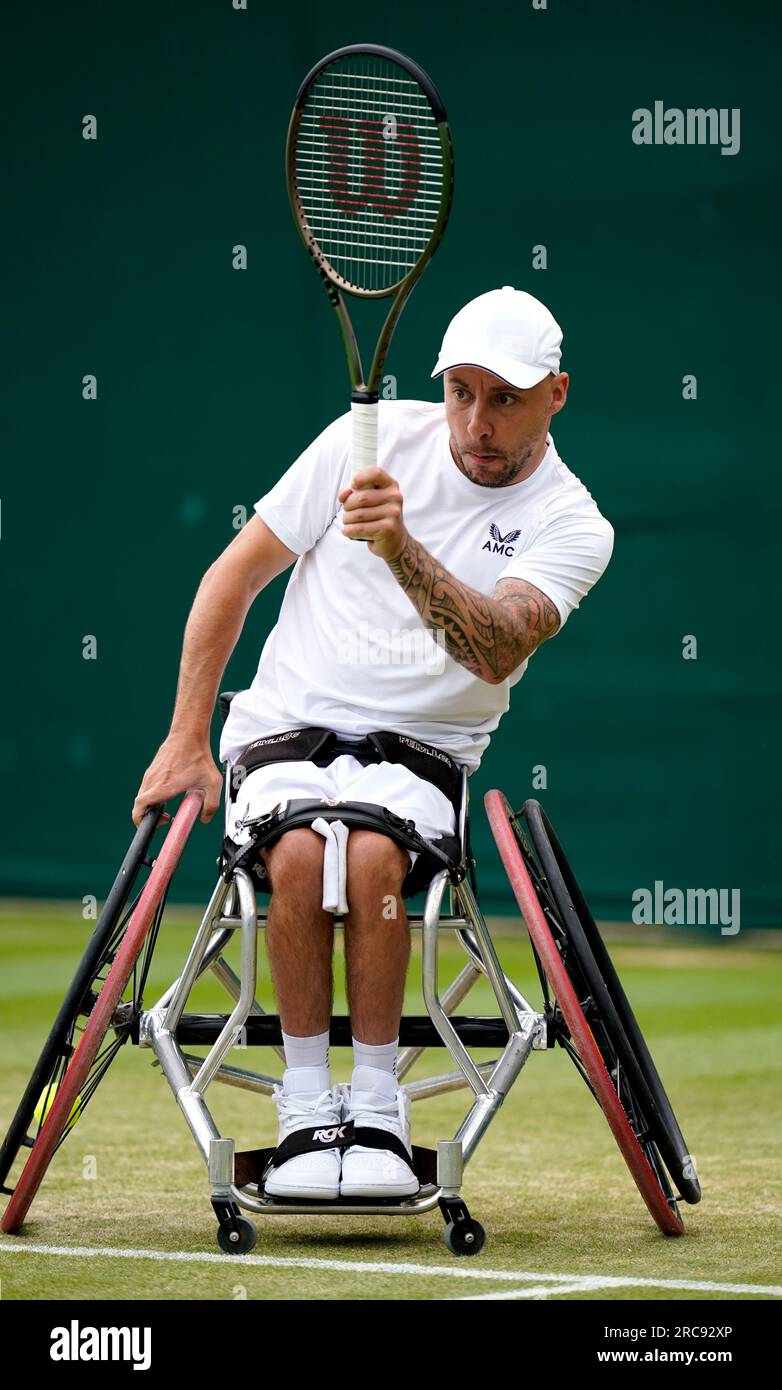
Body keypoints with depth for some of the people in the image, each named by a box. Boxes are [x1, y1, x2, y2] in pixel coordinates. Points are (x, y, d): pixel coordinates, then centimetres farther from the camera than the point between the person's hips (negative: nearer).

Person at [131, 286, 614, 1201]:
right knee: (300, 853, -33)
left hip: (422, 749, -1)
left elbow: (497, 654, -24)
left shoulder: (571, 526, -4)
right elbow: (236, 575, 8)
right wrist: (186, 739, 3)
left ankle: (377, 1105, -19)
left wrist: (402, 548, -39)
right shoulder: (376, 438, 1)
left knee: (371, 851, -35)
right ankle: (306, 1103, -18)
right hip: (288, 724, 1)